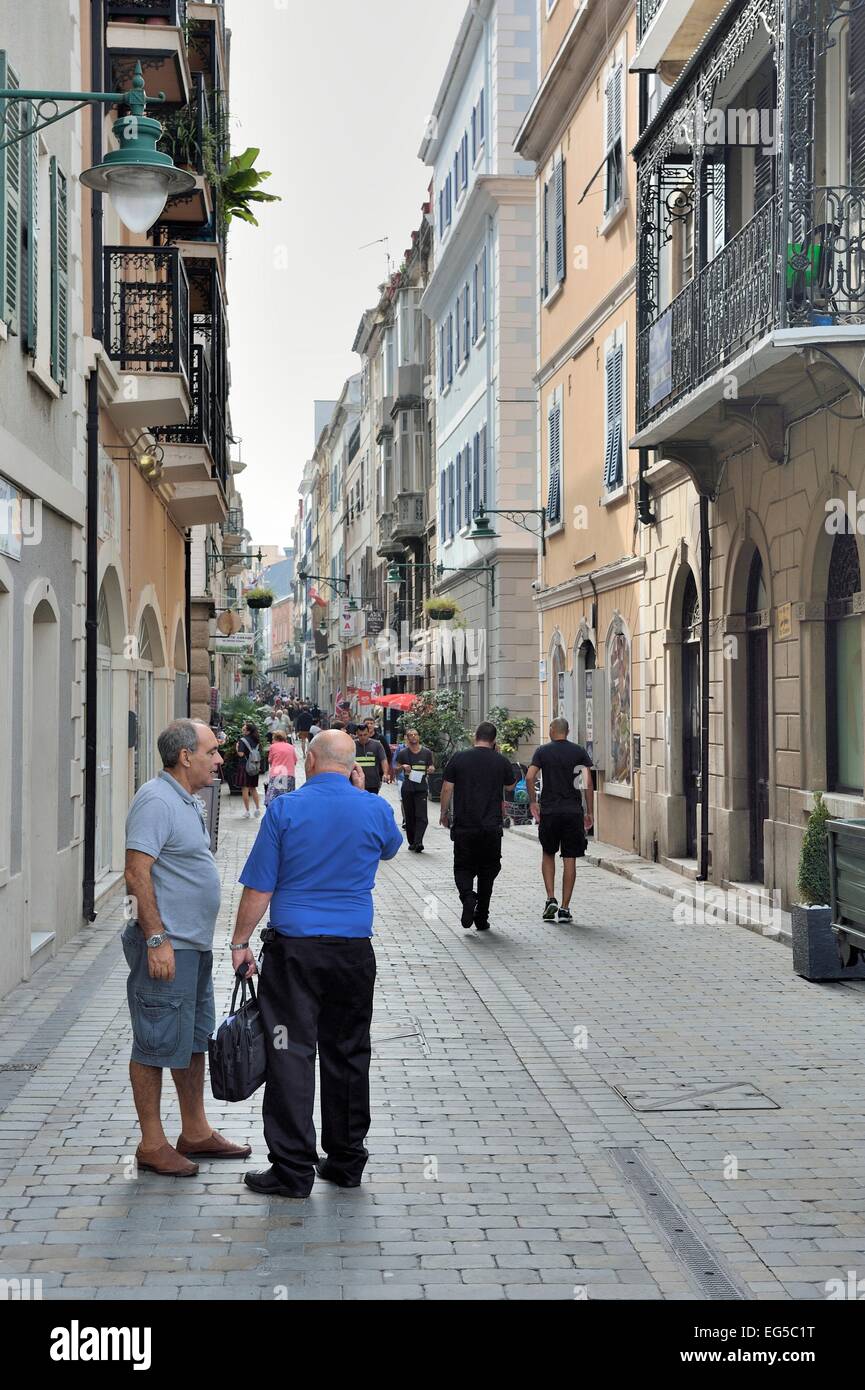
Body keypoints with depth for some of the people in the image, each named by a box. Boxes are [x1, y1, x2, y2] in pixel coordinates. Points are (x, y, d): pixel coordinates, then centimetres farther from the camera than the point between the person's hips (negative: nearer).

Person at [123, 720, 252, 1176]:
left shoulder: (188, 801, 14)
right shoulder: (156, 800, -17)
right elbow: (137, 873, -22)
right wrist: (156, 939, -25)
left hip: (194, 945, 10)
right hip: (167, 947, -10)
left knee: (195, 1040, 17)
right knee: (156, 1045, -1)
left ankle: (195, 1133, 28)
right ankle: (152, 1144, 8)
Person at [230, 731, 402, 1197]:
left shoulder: (284, 809, -6)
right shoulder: (375, 809, 0)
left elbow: (258, 887, -6)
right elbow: (390, 847, 24)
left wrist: (240, 942, 3)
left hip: (293, 949, -3)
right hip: (354, 949, 3)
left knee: (291, 1054, -1)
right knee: (347, 1055, 13)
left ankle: (293, 1169, -1)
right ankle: (346, 1161, 21)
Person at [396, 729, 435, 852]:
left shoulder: (426, 752, 6)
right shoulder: (403, 753, 5)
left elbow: (432, 767, 14)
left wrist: (431, 769, -9)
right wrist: (403, 766, -12)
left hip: (421, 788, -1)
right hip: (407, 789, 1)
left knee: (421, 816, -13)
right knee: (409, 817, 5)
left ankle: (418, 842, -19)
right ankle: (411, 842, 14)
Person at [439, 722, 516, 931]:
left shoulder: (459, 759, -2)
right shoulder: (501, 761, 1)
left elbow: (447, 789, -1)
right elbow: (510, 786, 18)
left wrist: (444, 813, 13)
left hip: (464, 826, -1)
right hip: (491, 826, 1)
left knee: (463, 867, 11)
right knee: (487, 870, 12)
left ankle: (467, 895, -18)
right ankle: (482, 918, 13)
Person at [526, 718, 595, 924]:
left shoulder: (543, 751, 2)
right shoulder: (579, 752, 4)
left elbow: (530, 777, -10)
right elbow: (589, 783, -2)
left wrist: (533, 802, 2)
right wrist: (589, 813, 2)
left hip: (549, 811, 0)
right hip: (573, 811, 0)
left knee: (548, 855, 17)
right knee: (570, 860, 3)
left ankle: (551, 899, 3)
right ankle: (564, 908, 2)